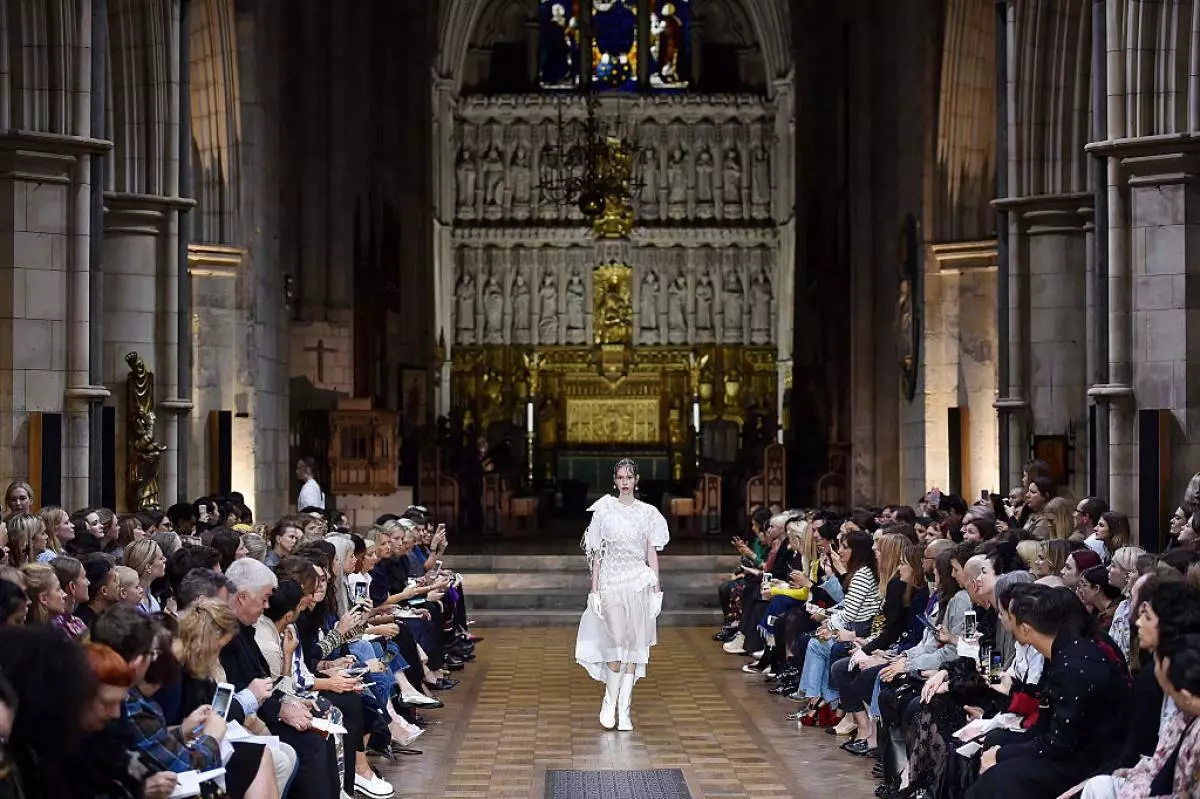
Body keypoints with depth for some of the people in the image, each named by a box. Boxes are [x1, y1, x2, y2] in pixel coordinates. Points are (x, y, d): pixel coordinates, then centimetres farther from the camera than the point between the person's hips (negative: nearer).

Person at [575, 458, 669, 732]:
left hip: (639, 582, 2)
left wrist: (656, 590, 1)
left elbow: (652, 554, 7)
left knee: (635, 646, 1)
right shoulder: (603, 511, 3)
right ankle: (610, 700, 5)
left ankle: (624, 709, 7)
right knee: (617, 642, -15)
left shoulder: (648, 513, 7)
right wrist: (594, 590, -2)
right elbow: (597, 554, 4)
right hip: (611, 582, -2)